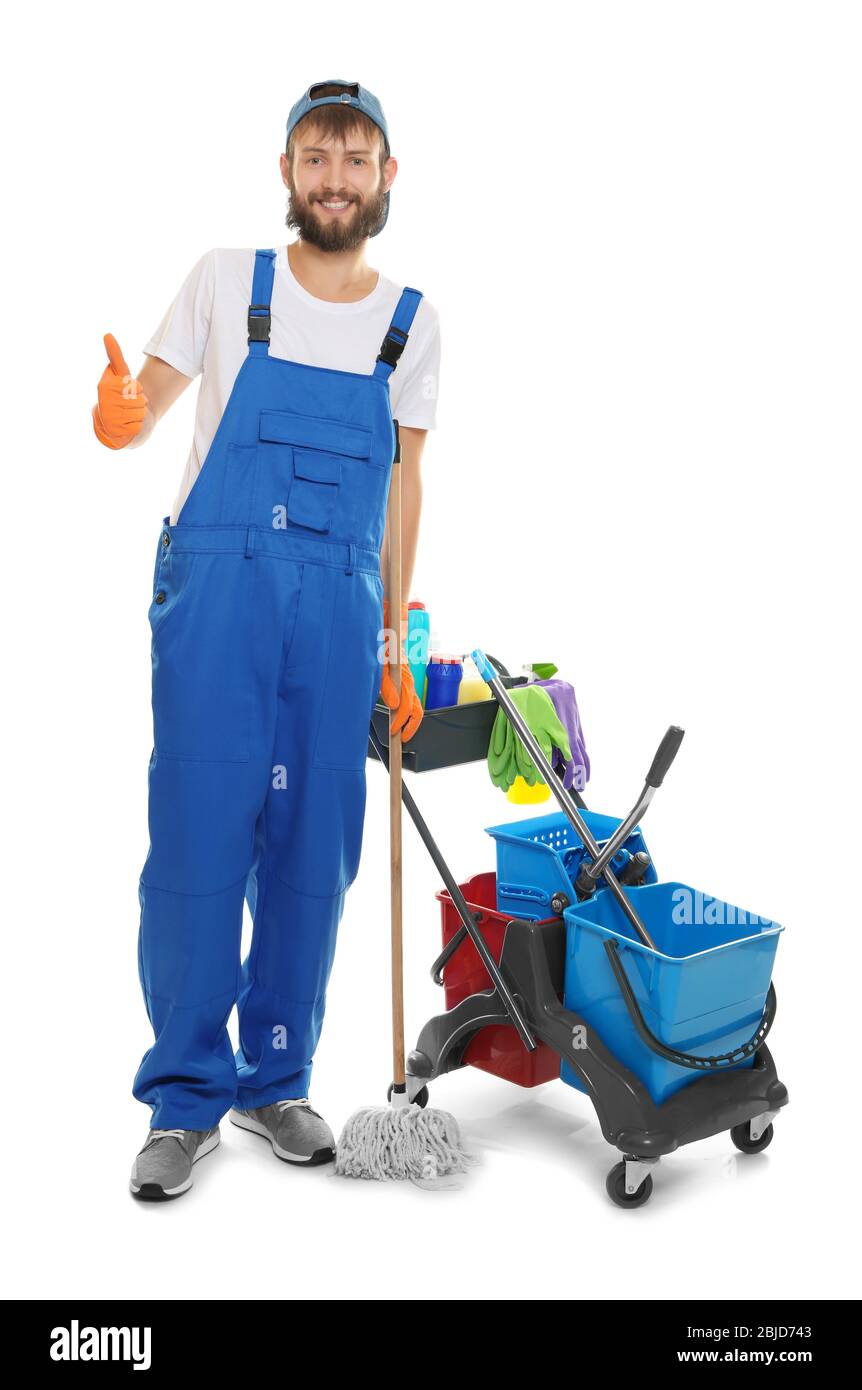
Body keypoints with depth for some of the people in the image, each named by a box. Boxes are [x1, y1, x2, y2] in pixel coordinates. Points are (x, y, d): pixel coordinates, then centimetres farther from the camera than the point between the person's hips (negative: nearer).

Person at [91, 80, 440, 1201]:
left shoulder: (411, 321, 12)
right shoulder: (228, 281, 7)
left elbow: (404, 480, 15)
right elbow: (141, 413, 6)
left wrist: (393, 638, 11)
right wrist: (120, 416, -20)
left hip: (339, 603, 2)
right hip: (218, 583, -2)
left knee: (313, 852, 3)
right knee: (198, 839, -6)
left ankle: (275, 1080, 20)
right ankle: (186, 1098, 8)